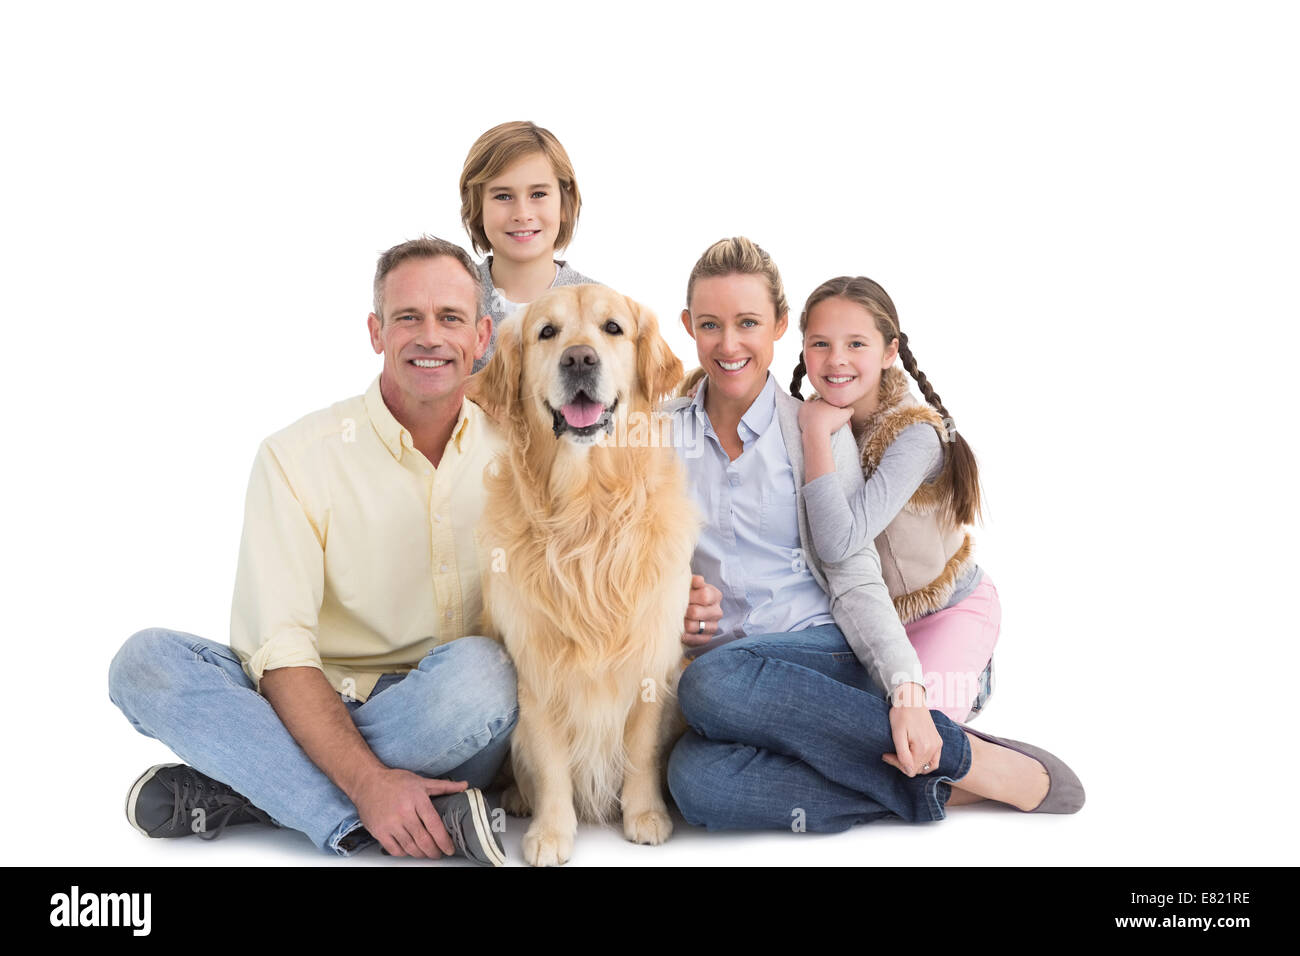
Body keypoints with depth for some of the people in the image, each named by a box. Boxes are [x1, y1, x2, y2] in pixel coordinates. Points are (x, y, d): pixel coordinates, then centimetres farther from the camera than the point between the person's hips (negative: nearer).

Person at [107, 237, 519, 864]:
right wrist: (367, 781, -27)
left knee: (478, 668, -33)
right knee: (145, 662, -23)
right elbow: (279, 648, -13)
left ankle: (231, 794, -18)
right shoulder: (299, 456, -5)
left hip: (450, 722, 1)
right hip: (311, 713, 0)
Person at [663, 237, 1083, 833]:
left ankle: (955, 753, -22)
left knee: (711, 682, -37)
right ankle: (935, 784, -21)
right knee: (694, 780, -34)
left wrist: (906, 688, -18)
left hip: (824, 653, -2)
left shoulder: (821, 433, 4)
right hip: (718, 657, 2)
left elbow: (855, 578, -3)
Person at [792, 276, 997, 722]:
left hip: (947, 613, -6)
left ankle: (964, 678, 11)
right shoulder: (814, 421, -9)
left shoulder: (916, 433, -29)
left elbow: (839, 542, -41)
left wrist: (816, 431, -36)